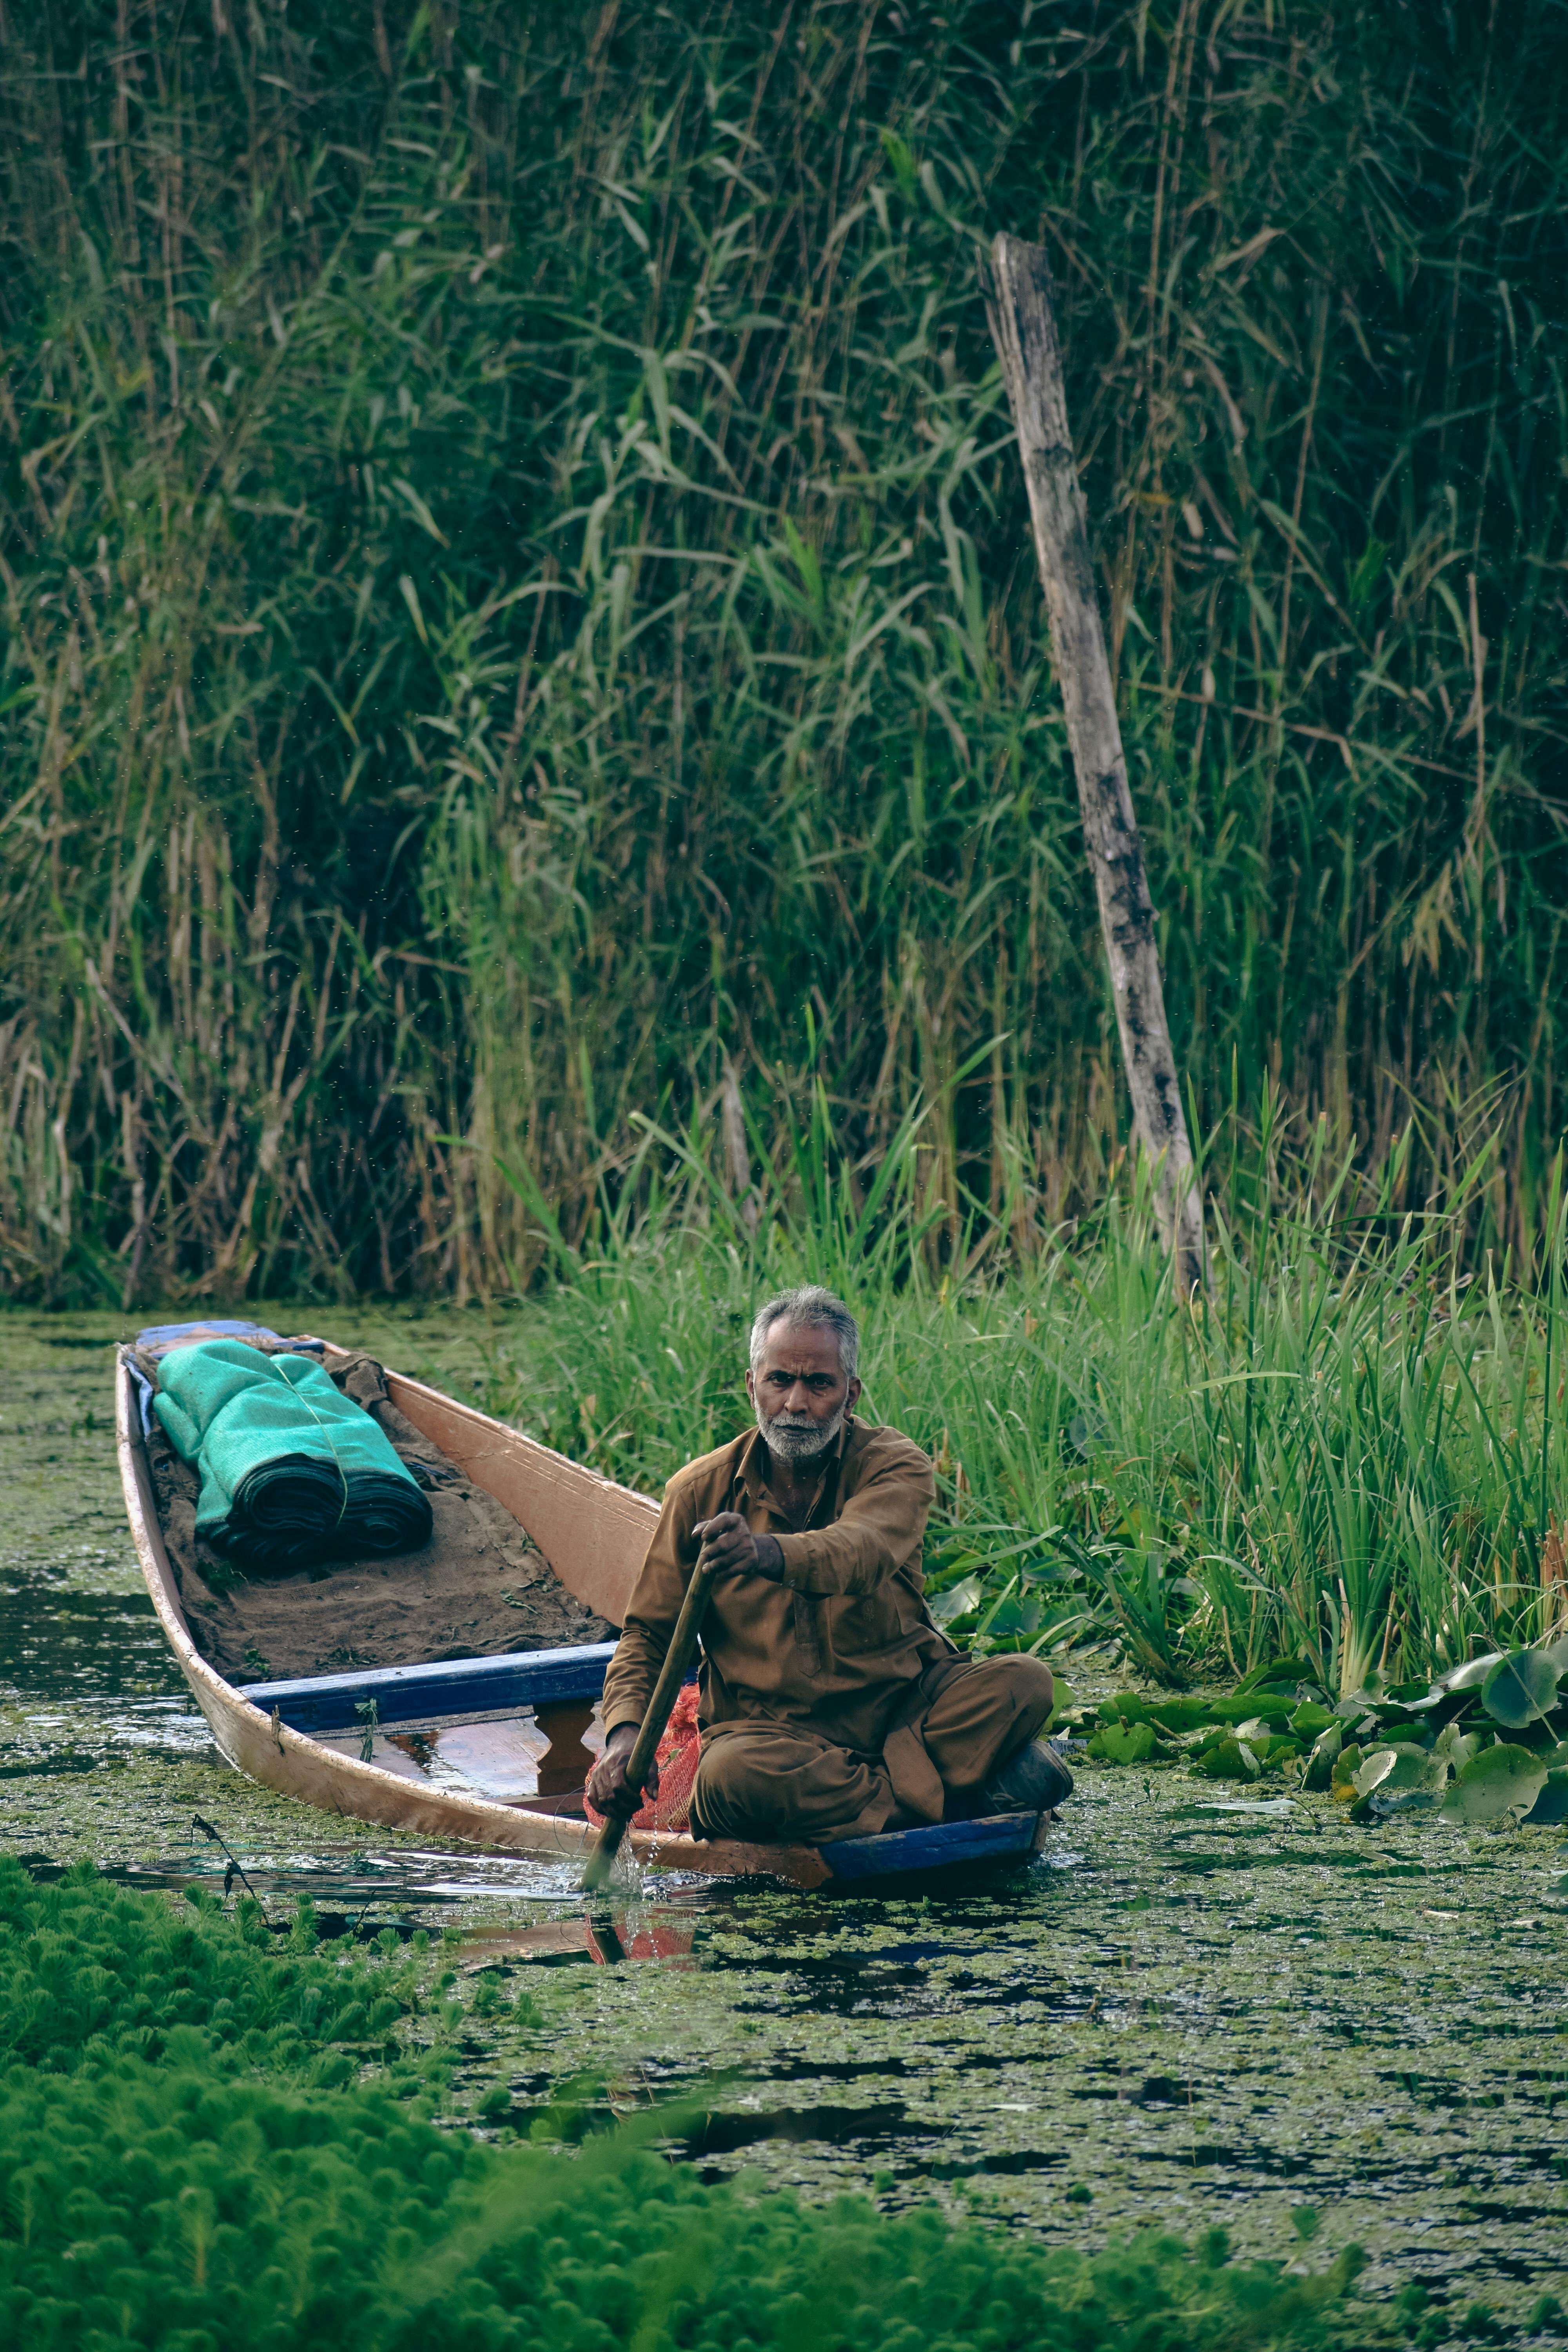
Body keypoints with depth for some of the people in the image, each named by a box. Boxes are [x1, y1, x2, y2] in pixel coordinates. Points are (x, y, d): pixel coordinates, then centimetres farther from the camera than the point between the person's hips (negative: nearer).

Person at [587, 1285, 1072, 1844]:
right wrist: (625, 1732, -17)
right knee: (729, 1773, -37)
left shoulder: (894, 1466, -5)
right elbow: (647, 1635, 5)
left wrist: (768, 1553, -52)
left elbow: (863, 1551, -29)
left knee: (1023, 1683, -26)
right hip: (768, 1727, 0)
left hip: (902, 1704, 0)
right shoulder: (702, 1492, 2)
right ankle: (954, 1797, -27)